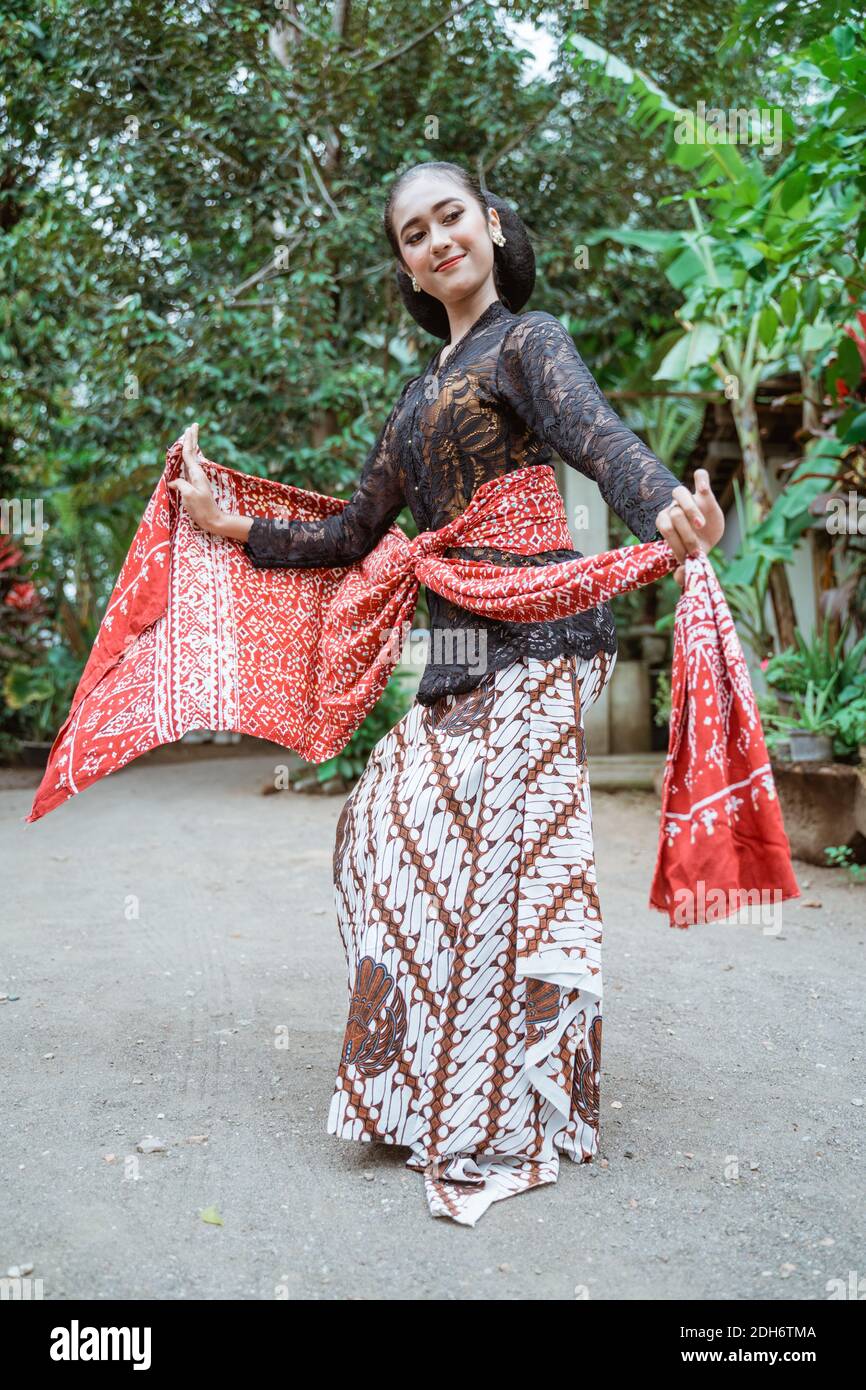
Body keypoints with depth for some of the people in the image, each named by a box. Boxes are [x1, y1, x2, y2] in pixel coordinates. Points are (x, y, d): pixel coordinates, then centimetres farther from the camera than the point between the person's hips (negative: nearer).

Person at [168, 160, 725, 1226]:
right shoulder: (424, 390, 22)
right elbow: (353, 537, 24)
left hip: (528, 640, -8)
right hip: (457, 654, 8)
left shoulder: (528, 339, 0)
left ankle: (515, 1130, 6)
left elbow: (599, 437, -23)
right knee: (391, 824, 5)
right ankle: (439, 1091, 20)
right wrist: (231, 526, 20)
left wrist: (666, 507, -44)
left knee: (502, 857, -8)